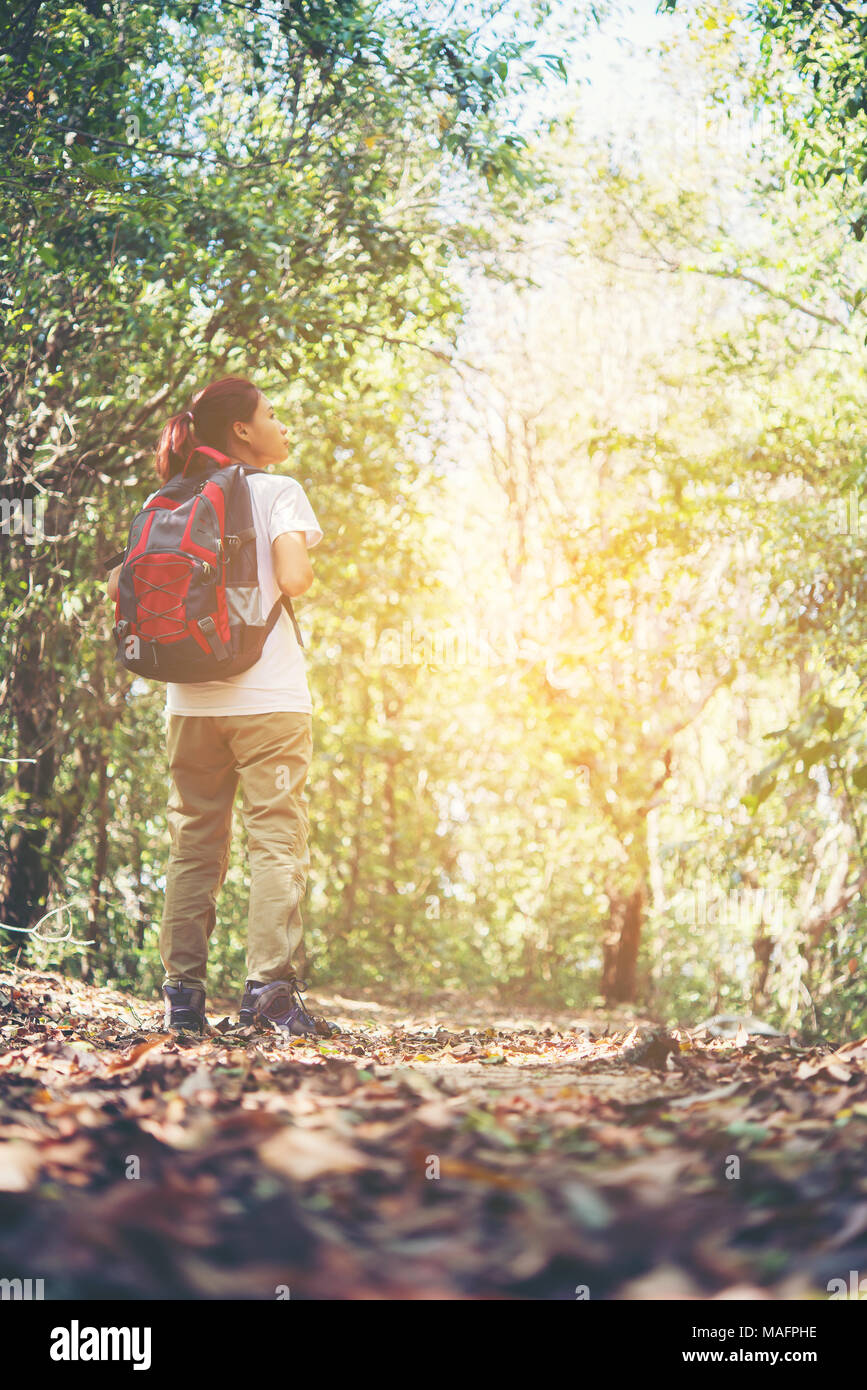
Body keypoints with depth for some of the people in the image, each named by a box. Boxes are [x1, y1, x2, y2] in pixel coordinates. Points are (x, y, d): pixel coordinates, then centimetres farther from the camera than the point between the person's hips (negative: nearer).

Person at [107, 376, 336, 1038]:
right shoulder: (279, 490, -2)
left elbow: (121, 586, 7)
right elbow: (292, 578, -16)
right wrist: (308, 571, 6)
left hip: (191, 698, 5)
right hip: (268, 694, -5)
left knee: (194, 844, 10)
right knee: (277, 840, -2)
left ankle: (183, 991, 8)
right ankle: (270, 987, -10)